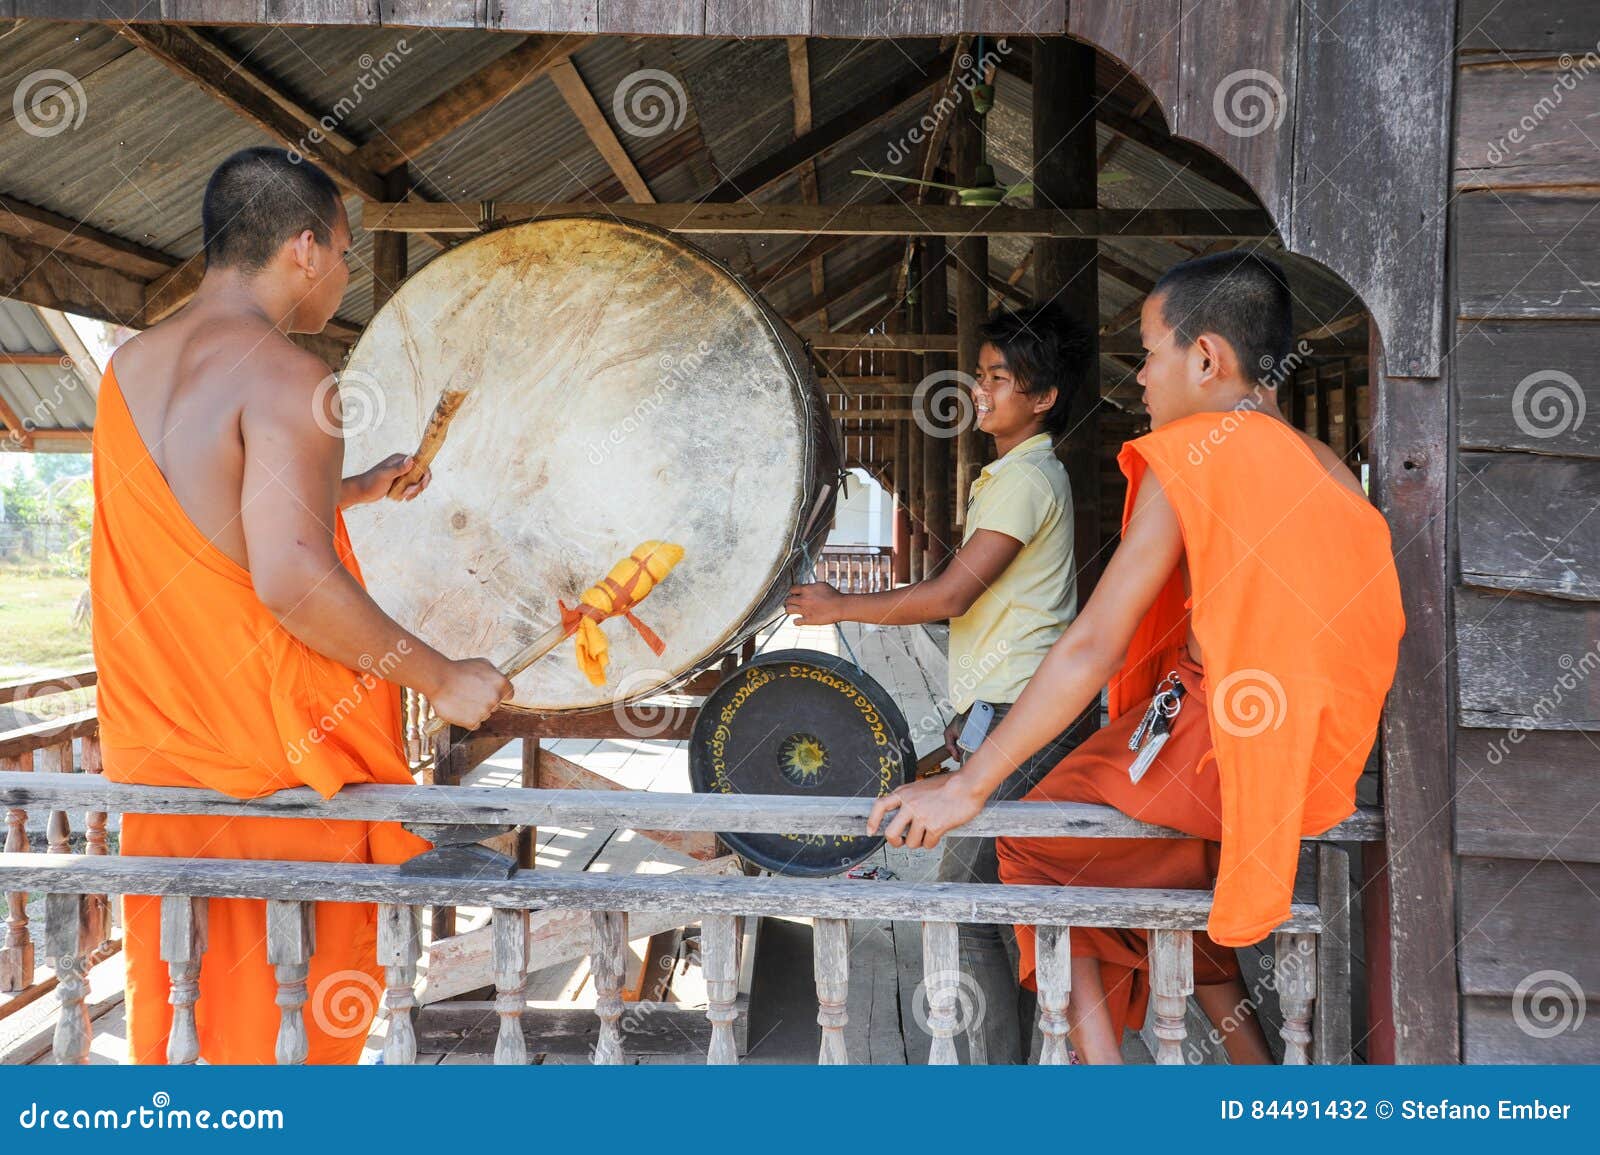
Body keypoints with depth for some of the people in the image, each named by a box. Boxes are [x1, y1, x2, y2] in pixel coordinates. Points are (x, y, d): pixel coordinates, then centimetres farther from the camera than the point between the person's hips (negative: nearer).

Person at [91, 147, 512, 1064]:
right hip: (282, 746, -7)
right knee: (294, 987, 9)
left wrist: (355, 489, 34)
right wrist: (444, 680, -19)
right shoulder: (285, 376, -17)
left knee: (181, 967, 19)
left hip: (154, 741, 8)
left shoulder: (130, 367, 9)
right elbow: (292, 577, -27)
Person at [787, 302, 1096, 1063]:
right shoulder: (1024, 472, 21)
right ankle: (1012, 1058, 16)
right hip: (1015, 714, 10)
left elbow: (949, 596, -17)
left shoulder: (1025, 477, -12)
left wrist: (839, 608, -7)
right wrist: (974, 712, 23)